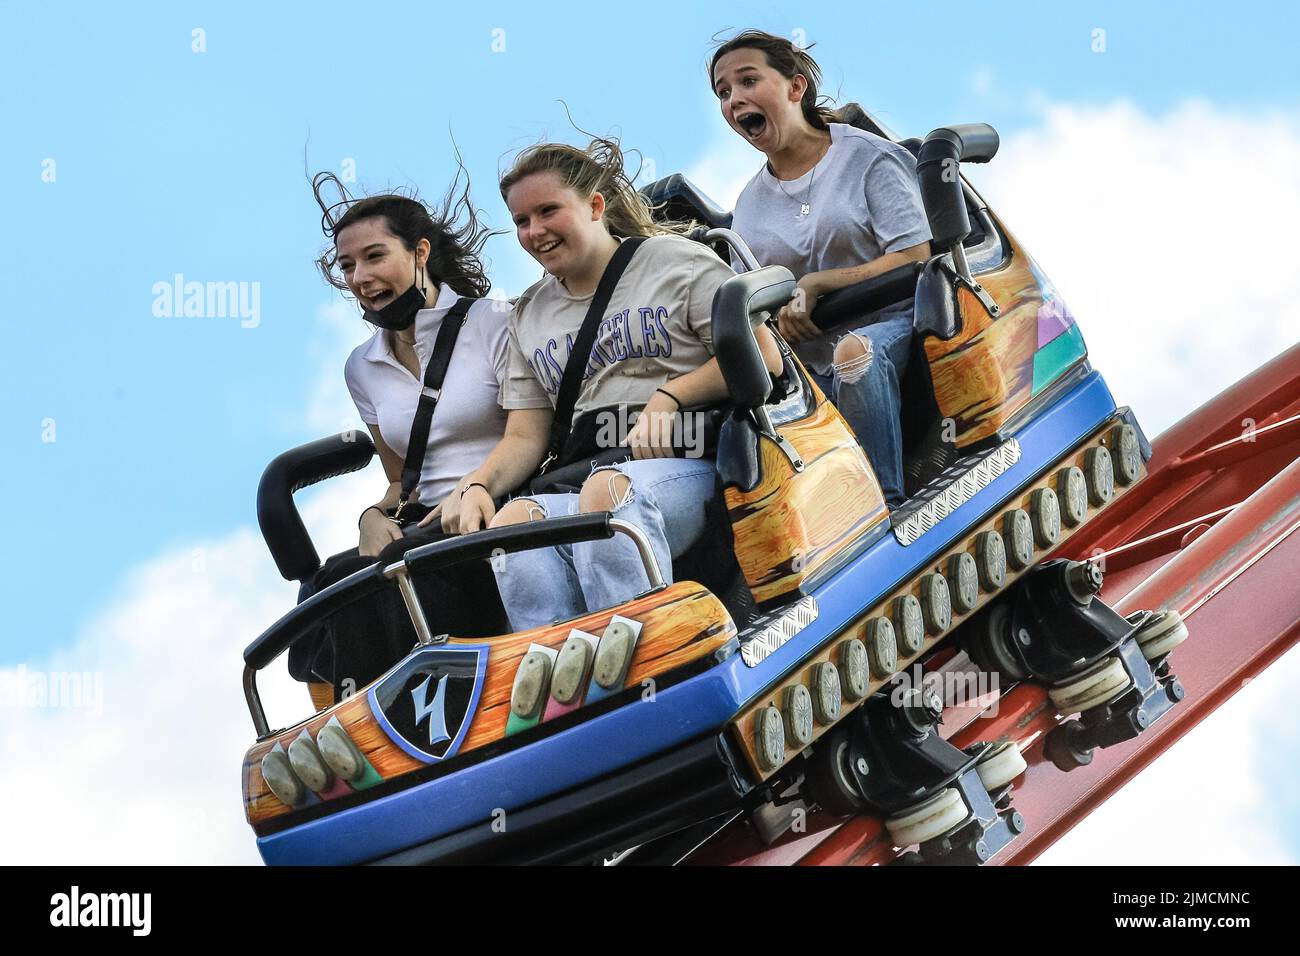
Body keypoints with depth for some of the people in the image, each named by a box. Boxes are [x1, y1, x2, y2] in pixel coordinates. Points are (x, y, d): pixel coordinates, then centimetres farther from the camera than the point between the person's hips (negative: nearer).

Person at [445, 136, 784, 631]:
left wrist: (669, 396, -10)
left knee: (608, 492, -40)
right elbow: (524, 437, 21)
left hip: (685, 465, -4)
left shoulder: (676, 261, 12)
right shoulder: (529, 314, 27)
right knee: (511, 524, -32)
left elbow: (763, 358, 2)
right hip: (580, 480, 4)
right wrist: (479, 485, -1)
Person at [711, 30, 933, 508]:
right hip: (807, 370, 4)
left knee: (855, 350, -39)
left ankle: (887, 504, -34)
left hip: (890, 328, -4)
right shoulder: (749, 204, 18)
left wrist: (815, 284, -14)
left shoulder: (868, 156, 2)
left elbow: (915, 261, -8)